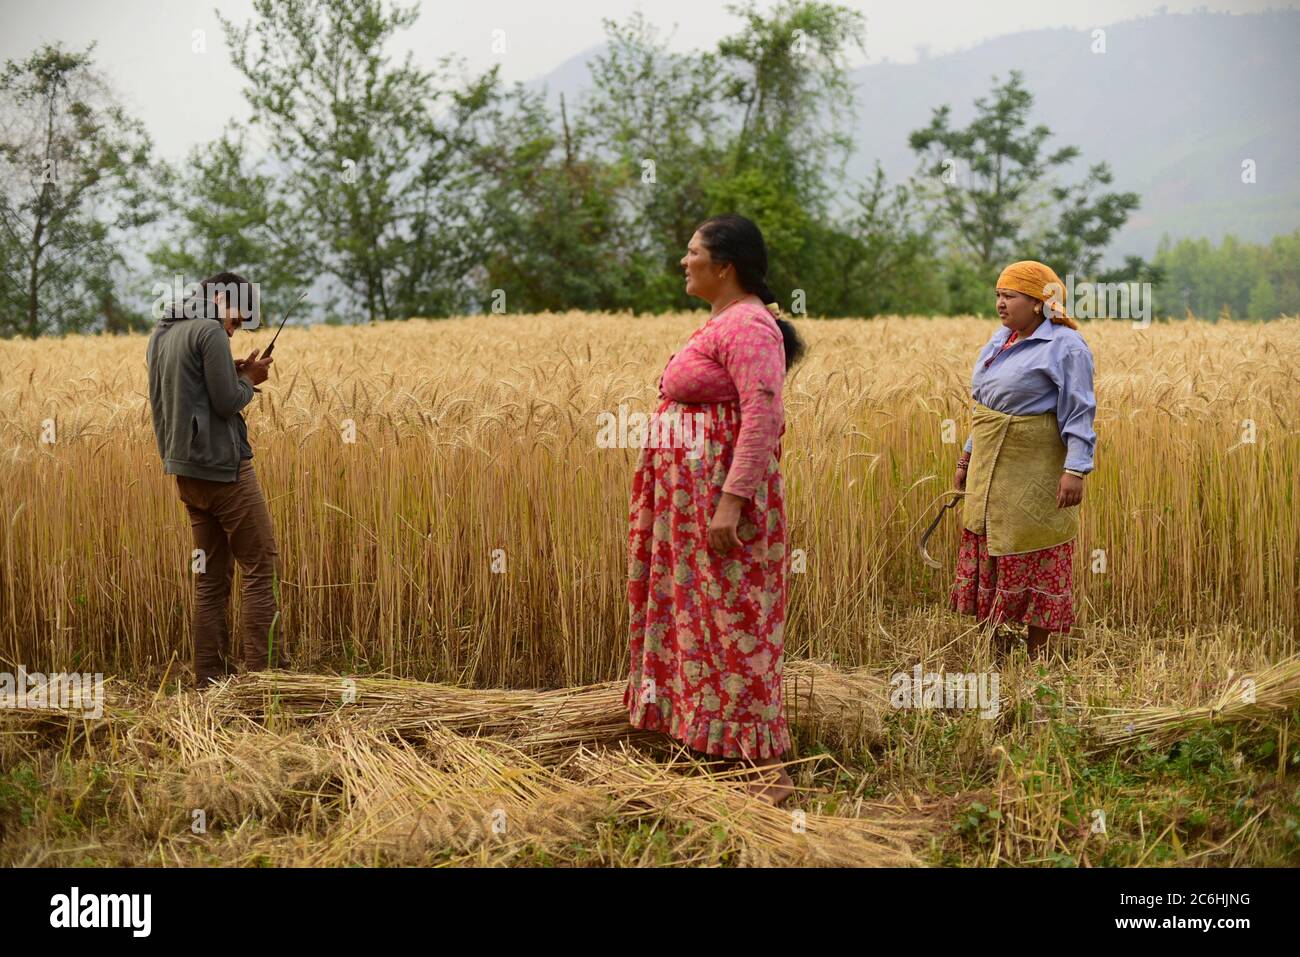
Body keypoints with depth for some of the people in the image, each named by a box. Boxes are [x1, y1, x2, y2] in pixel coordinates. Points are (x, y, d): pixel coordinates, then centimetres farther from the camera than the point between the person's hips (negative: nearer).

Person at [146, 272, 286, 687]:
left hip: (185, 472, 9)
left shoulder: (160, 334, 15)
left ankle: (209, 680, 9)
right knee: (261, 568, -4)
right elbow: (227, 403, -16)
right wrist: (249, 380, 2)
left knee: (211, 576, 10)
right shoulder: (210, 332, -12)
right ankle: (265, 673, -7)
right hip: (222, 467, -9)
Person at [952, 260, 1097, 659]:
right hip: (990, 468, 8)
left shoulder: (1065, 347, -14)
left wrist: (1076, 469, -23)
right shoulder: (1002, 339, 11)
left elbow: (1079, 414, -17)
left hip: (1034, 471, -8)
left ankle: (1037, 653, 8)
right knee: (985, 550, 11)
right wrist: (969, 454, 19)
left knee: (1033, 556, -1)